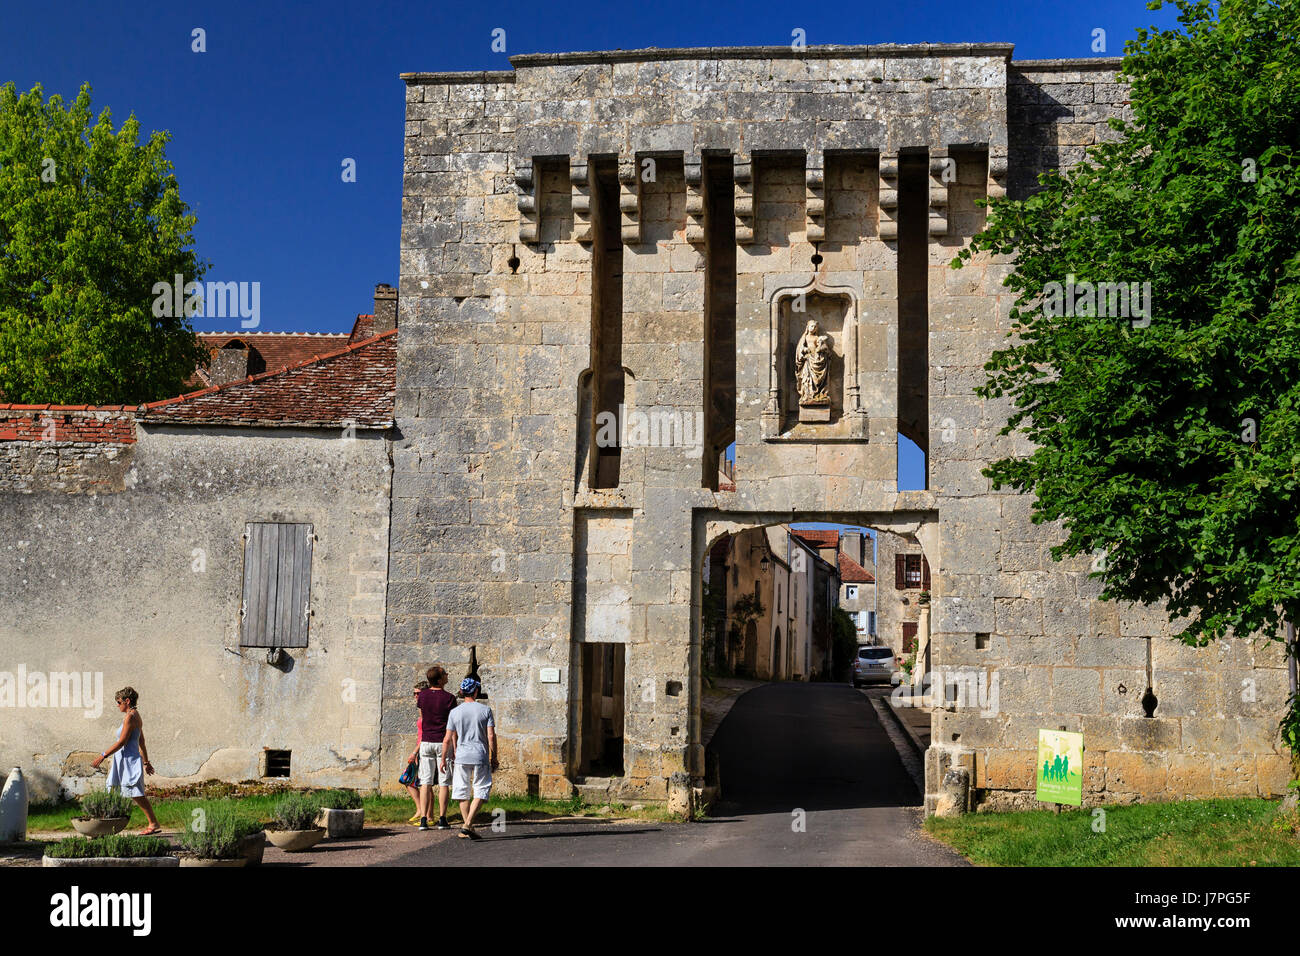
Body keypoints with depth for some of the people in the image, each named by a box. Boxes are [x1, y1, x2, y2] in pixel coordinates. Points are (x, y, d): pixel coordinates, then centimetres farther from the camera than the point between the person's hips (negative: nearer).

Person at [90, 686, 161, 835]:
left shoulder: (130, 717, -15)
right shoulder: (136, 716, 14)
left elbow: (122, 742, -19)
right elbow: (142, 742, 20)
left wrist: (103, 756, -17)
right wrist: (146, 762, 24)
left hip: (129, 760, -10)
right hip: (123, 761, 10)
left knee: (137, 795, -5)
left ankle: (154, 824, -1)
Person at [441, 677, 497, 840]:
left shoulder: (455, 712, 1)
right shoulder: (485, 710, -2)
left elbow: (448, 739, 2)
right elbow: (491, 736, -5)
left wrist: (444, 759, 13)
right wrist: (493, 758, 3)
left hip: (461, 756, 2)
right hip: (480, 756, -2)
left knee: (463, 792, 12)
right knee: (481, 791, 4)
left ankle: (467, 829, 14)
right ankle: (467, 824, -11)